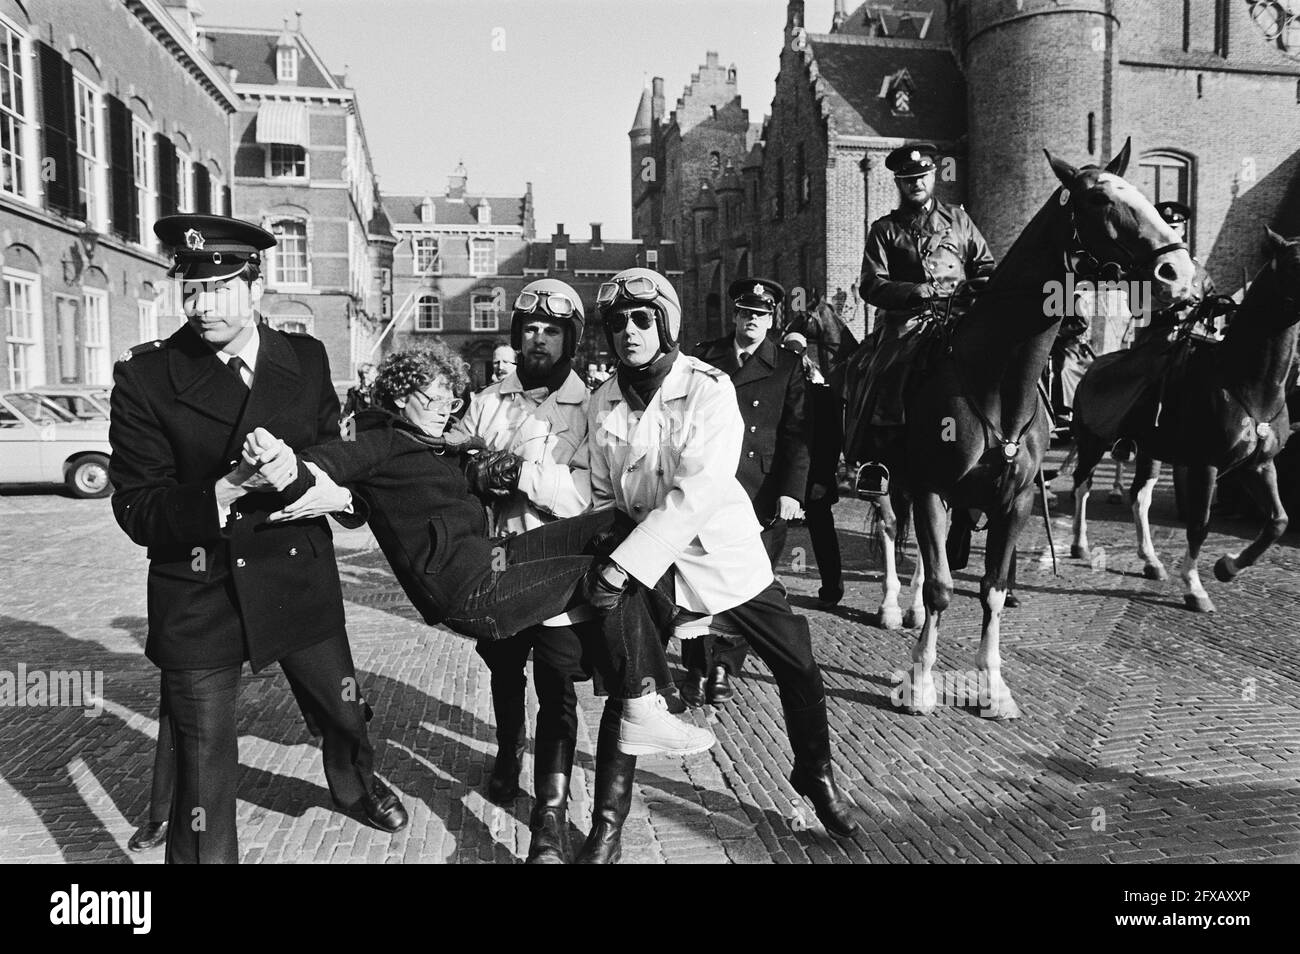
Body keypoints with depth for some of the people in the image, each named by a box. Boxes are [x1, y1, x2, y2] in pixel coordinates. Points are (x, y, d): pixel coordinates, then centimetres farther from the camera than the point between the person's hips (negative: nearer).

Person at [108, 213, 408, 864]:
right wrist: (223, 494, -28)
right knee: (204, 779, 4)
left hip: (302, 586, 4)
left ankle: (354, 786, 56)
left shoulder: (306, 359, 0)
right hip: (199, 606, -3)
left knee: (344, 715, 23)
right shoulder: (145, 377, -9)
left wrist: (329, 489, -14)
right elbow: (135, 511, -11)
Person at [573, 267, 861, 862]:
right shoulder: (602, 404, -1)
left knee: (797, 663, 1)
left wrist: (623, 563, -27)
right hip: (638, 562, 2)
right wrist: (605, 555, -6)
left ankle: (816, 775, 29)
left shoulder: (709, 389, -14)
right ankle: (607, 828, 12)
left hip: (721, 550, -2)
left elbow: (694, 494, -24)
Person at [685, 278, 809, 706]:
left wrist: (792, 491, -8)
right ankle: (698, 669, 13)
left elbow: (797, 435, 2)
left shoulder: (788, 367, 8)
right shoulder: (704, 356, 11)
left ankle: (724, 667, 21)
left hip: (762, 495, 0)